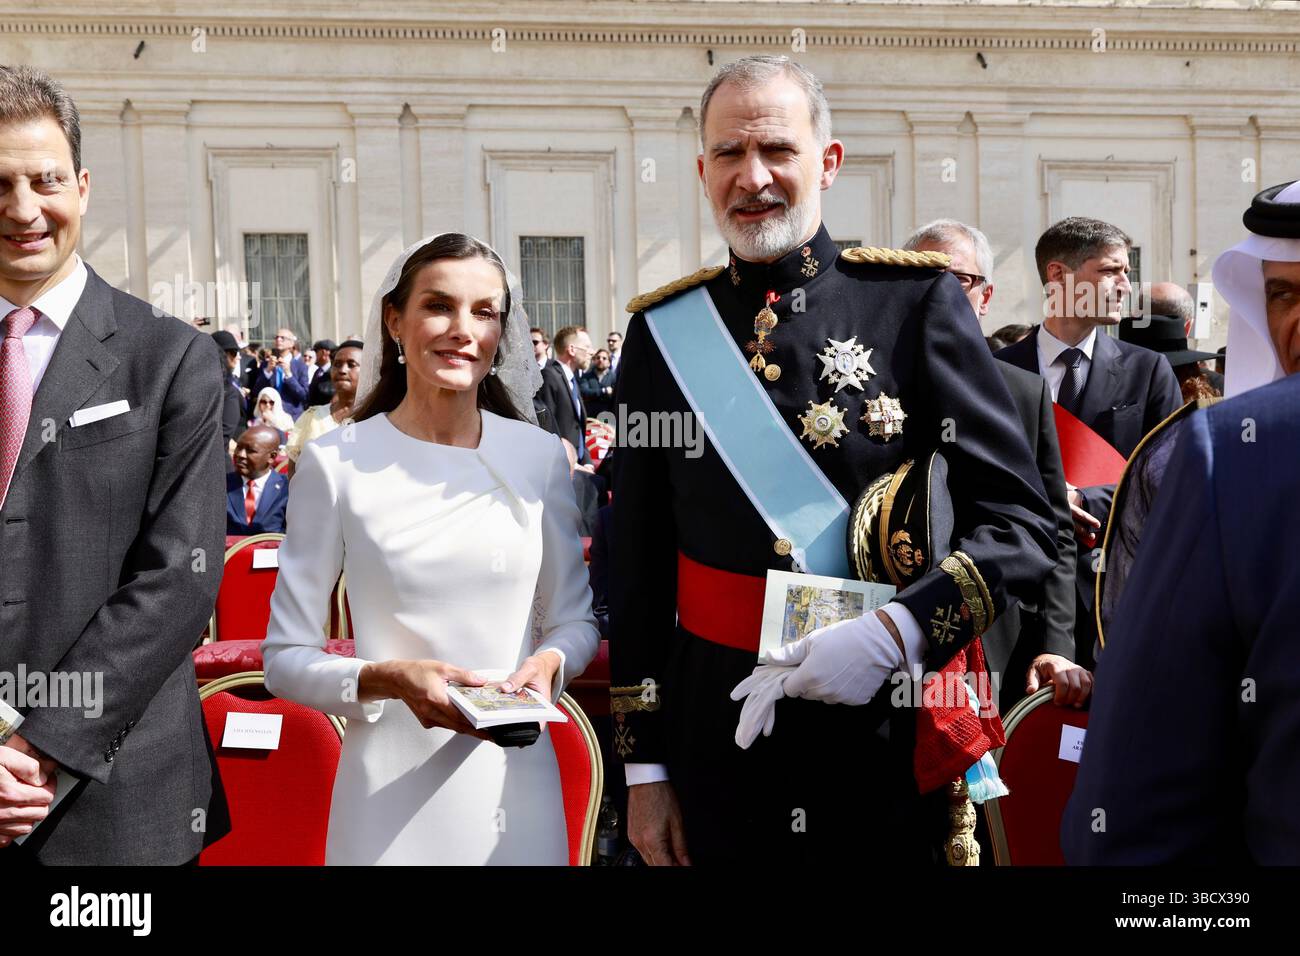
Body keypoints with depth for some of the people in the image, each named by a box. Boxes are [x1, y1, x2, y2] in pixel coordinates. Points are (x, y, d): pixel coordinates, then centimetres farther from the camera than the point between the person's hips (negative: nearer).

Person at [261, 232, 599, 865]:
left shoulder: (540, 456, 1)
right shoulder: (336, 462, -7)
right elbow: (285, 658, -4)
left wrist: (551, 661, -10)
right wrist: (386, 679, -20)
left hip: (516, 780, 3)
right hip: (389, 789, -2)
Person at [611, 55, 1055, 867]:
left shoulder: (915, 301, -5)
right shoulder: (663, 329, 2)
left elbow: (1022, 522, -6)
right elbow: (638, 563, 5)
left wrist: (896, 634, -21)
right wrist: (643, 765, 4)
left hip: (885, 740, -2)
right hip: (715, 745, 2)